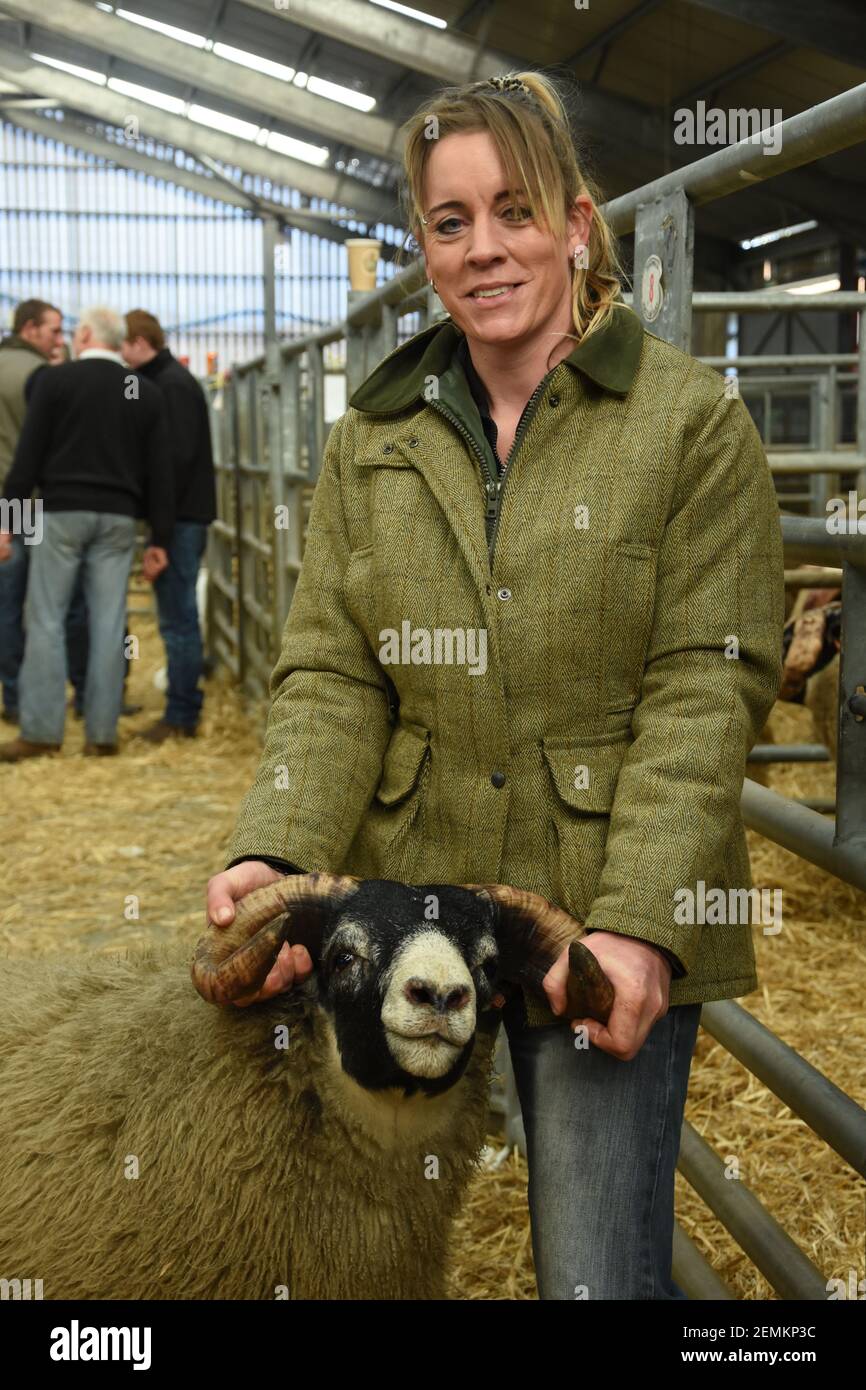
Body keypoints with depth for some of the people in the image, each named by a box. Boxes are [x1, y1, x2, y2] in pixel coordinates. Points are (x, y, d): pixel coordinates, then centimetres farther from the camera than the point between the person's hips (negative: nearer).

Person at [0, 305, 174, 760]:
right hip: (118, 518, 3)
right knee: (109, 624, 4)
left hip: (62, 512, -3)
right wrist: (160, 539, 10)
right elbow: (158, 472, 7)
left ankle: (41, 731, -1)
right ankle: (102, 732, 5)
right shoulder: (146, 393, 9)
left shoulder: (54, 380, -1)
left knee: (45, 620, 2)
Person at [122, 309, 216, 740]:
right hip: (180, 515, 10)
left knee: (178, 618, -7)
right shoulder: (164, 381, 17)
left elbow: (177, 457, -19)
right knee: (178, 616, 11)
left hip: (180, 516, -10)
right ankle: (183, 711, 16)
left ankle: (181, 717, -3)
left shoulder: (172, 385, -11)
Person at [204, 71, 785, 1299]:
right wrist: (278, 853, -15)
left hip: (616, 920, -3)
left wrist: (640, 920, -19)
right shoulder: (373, 438, 7)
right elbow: (330, 675, 2)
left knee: (599, 1273, 3)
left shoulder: (693, 419, -4)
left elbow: (705, 688, -10)